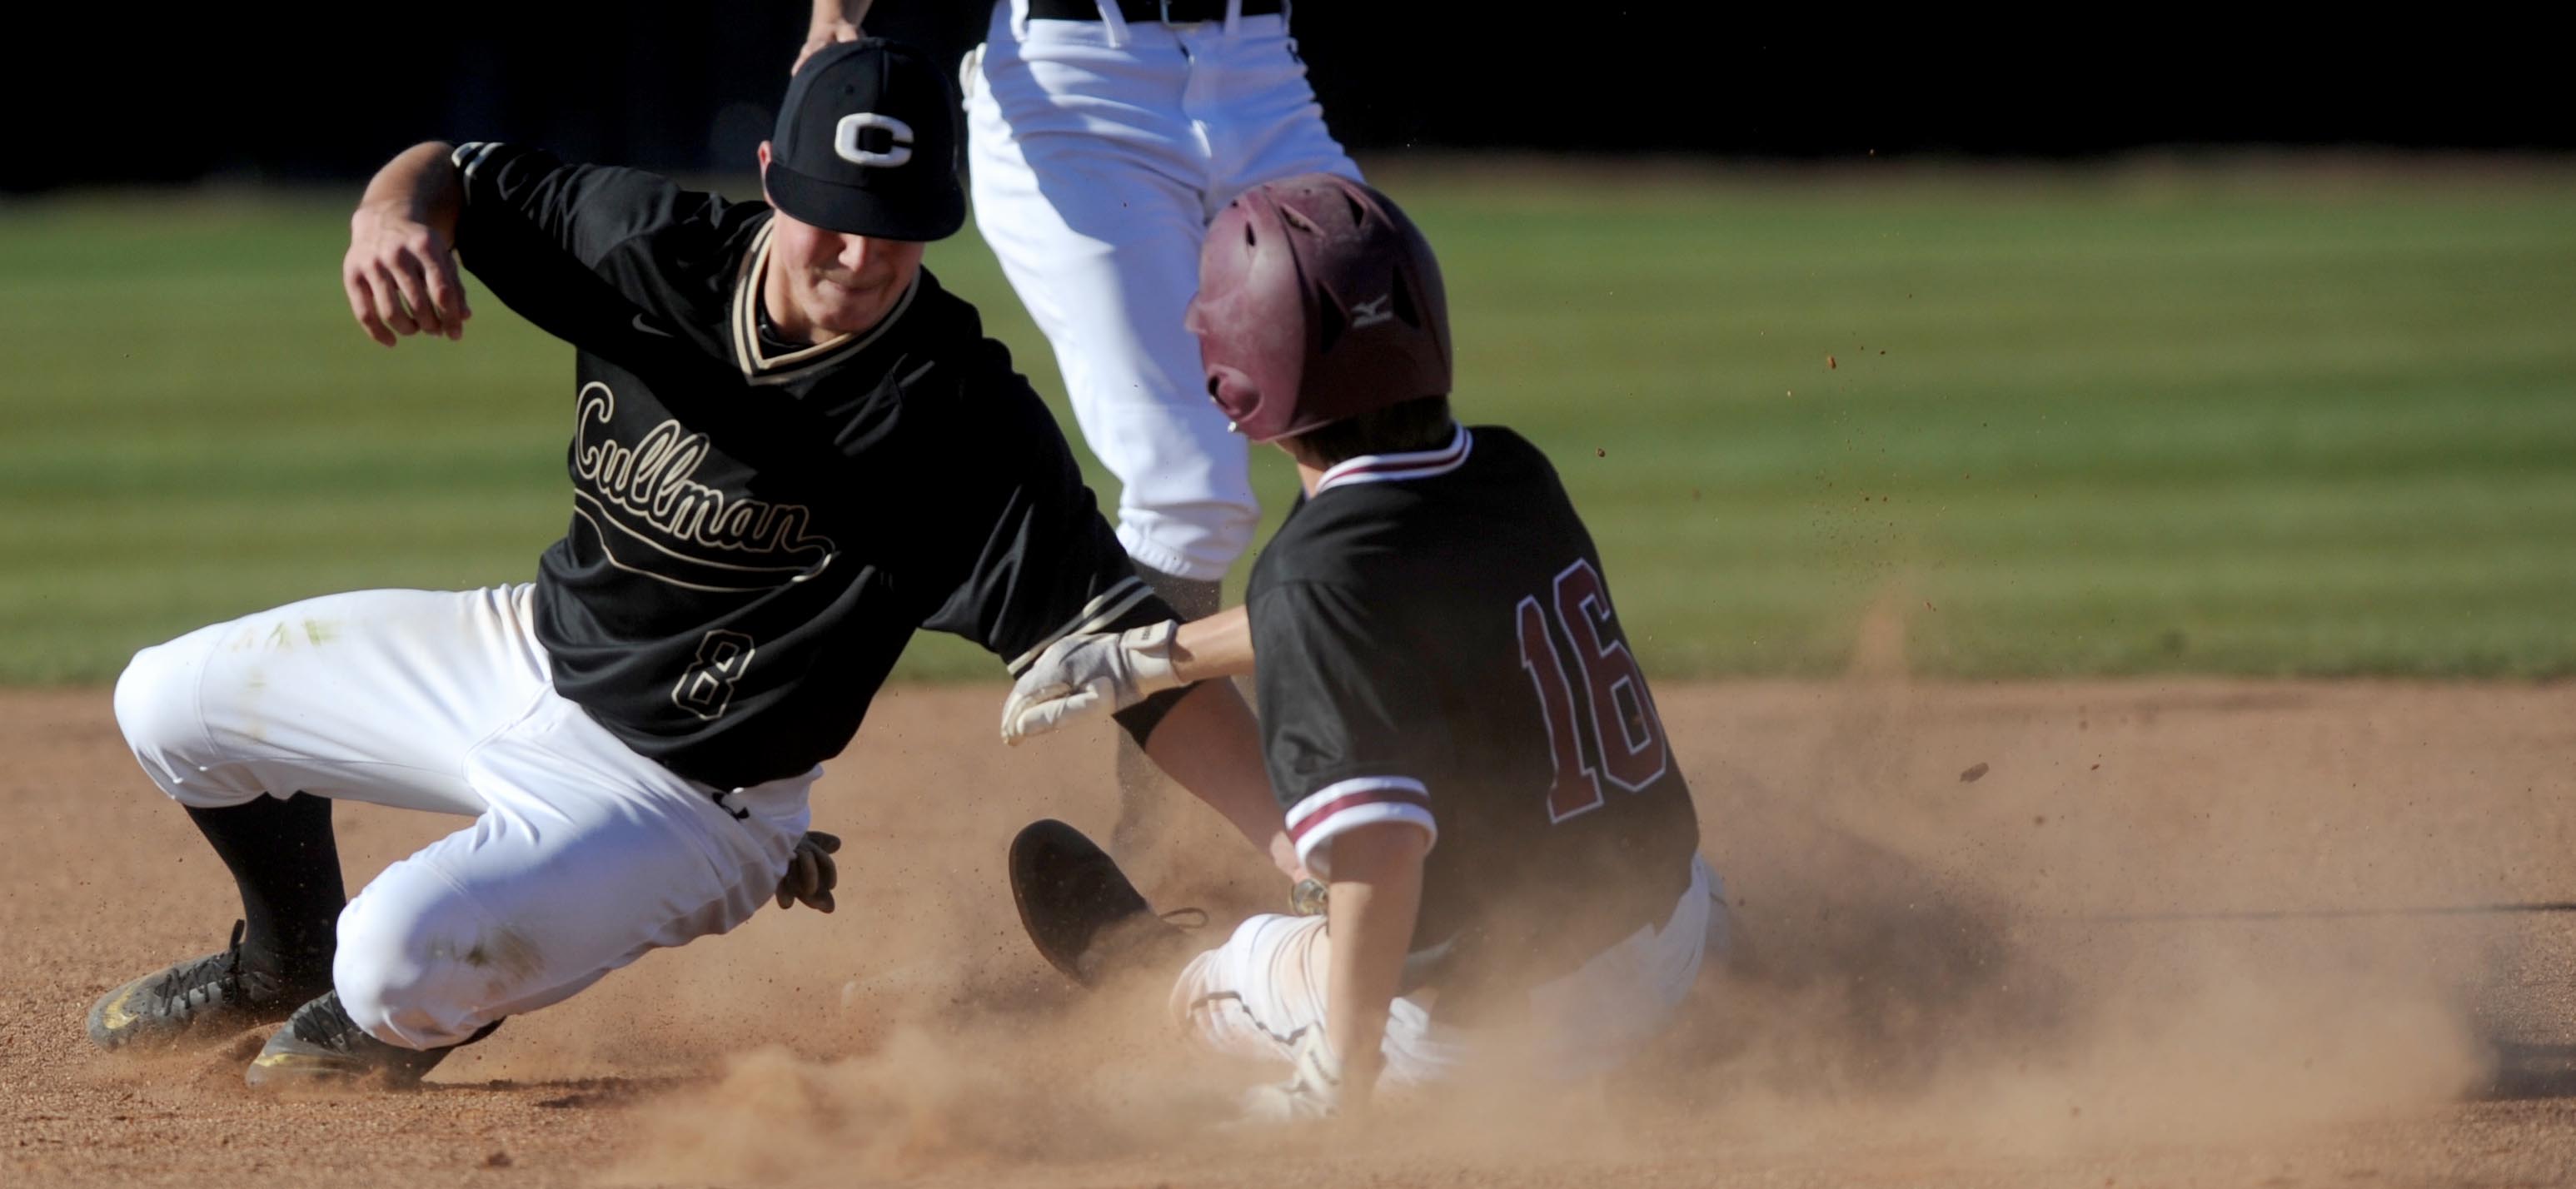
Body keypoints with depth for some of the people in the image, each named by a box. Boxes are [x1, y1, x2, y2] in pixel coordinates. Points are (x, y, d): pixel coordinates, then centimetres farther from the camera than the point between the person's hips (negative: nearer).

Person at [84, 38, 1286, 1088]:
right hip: (531, 652, 6)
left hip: (680, 796, -6)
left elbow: (1121, 646, -33)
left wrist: (1294, 843, -44)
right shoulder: (659, 249, -14)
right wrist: (396, 208, -27)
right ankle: (287, 962, 45)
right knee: (172, 704, 16)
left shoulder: (961, 421, -29)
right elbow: (462, 172, -1)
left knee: (408, 957, -28)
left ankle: (405, 1017, 12)